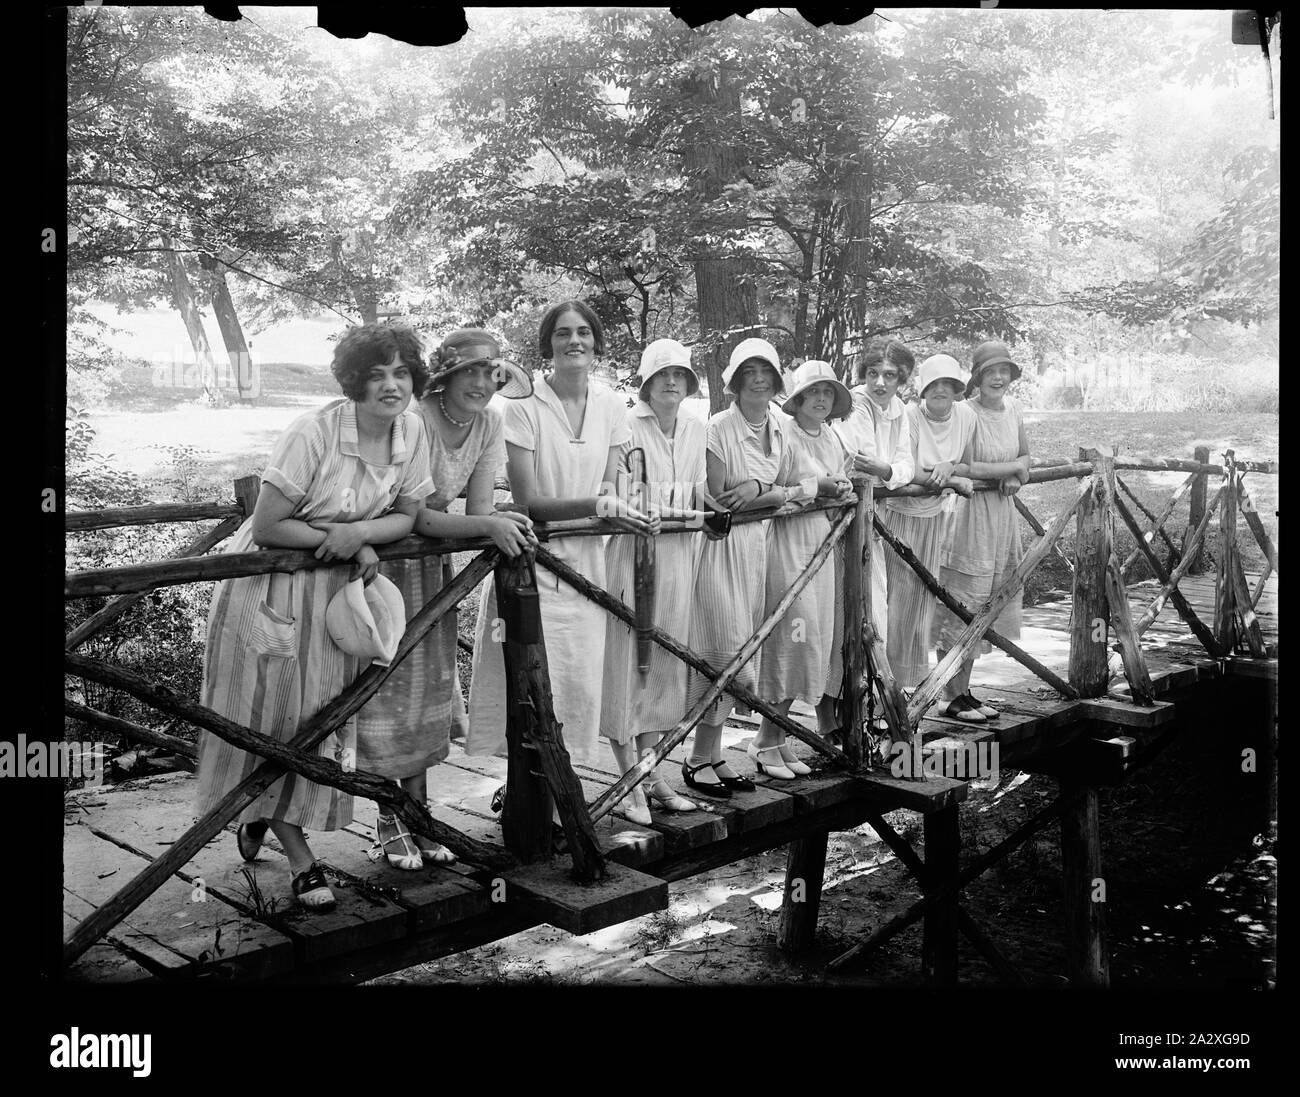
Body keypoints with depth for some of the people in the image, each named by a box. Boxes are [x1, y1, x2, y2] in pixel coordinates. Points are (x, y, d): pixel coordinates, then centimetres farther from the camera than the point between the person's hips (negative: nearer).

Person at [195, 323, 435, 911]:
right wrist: (342, 543, -20)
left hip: (335, 587, 5)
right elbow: (266, 527, -22)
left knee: (320, 716, 10)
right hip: (270, 583, -5)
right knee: (271, 715, 0)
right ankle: (299, 855, 14)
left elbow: (406, 515, 1)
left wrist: (359, 531, -18)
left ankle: (265, 814, 36)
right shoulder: (313, 432, -25)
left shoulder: (411, 431, -8)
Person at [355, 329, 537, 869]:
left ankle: (419, 809, 21)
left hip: (433, 561, 6)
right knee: (390, 684, -2)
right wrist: (489, 525, -43)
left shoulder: (490, 424, -8)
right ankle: (390, 822, 12)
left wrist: (505, 523, -33)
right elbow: (418, 517, -31)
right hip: (382, 557, -6)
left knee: (432, 679, 9)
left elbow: (478, 510, -11)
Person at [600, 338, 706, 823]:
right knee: (625, 663, -3)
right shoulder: (626, 426, -8)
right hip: (632, 550, -6)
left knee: (665, 664, 10)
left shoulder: (695, 428, 12)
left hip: (678, 556, 6)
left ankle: (650, 772, 21)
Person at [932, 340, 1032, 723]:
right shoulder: (966, 413, -12)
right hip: (968, 513, -8)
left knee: (986, 606, 10)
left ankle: (964, 691, 19)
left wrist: (1016, 476, -3)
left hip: (1002, 515, 8)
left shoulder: (1012, 408, 11)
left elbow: (1025, 456, 19)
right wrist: (1010, 467, -8)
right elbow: (962, 468, -18)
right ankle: (952, 697, 3)